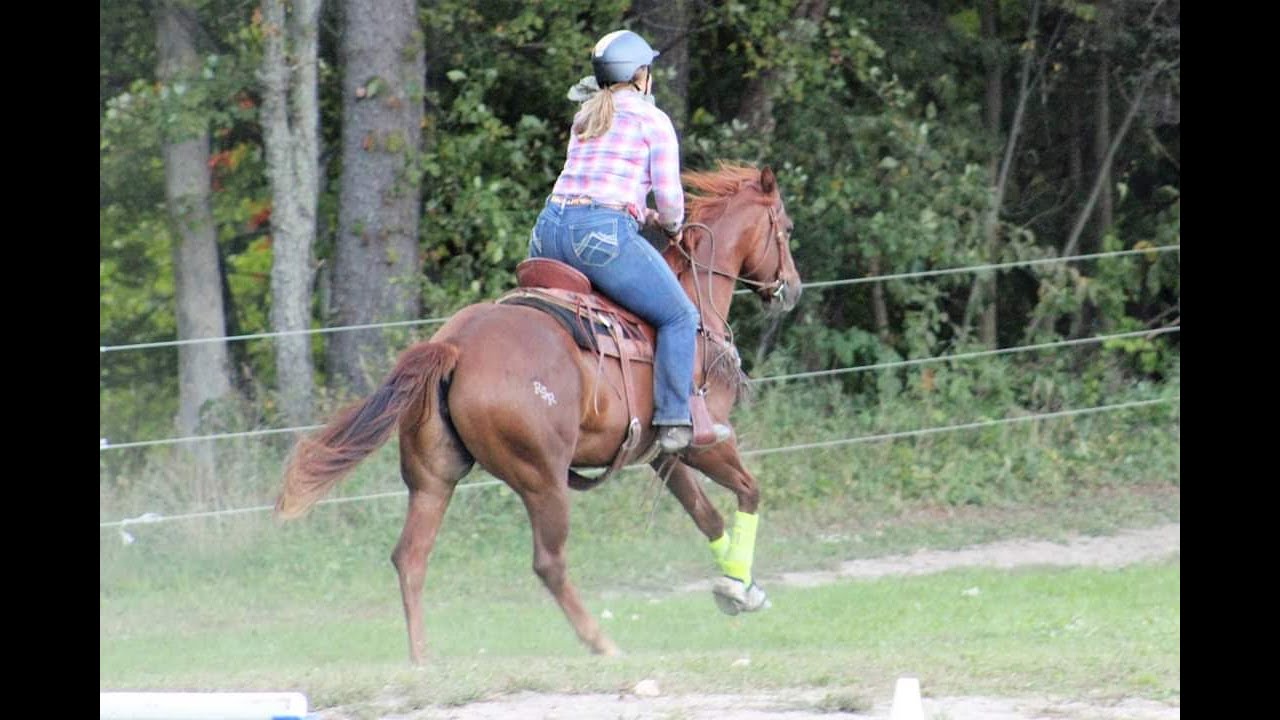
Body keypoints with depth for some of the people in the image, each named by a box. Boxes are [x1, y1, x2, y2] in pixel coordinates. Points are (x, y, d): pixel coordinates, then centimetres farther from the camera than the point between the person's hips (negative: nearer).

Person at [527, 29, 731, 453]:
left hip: (549, 231, 7)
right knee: (679, 317, 3)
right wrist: (672, 226, 21)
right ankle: (675, 423, -4)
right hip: (604, 234, -7)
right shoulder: (653, 120, 4)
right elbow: (668, 195, 0)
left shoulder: (585, 119, 24)